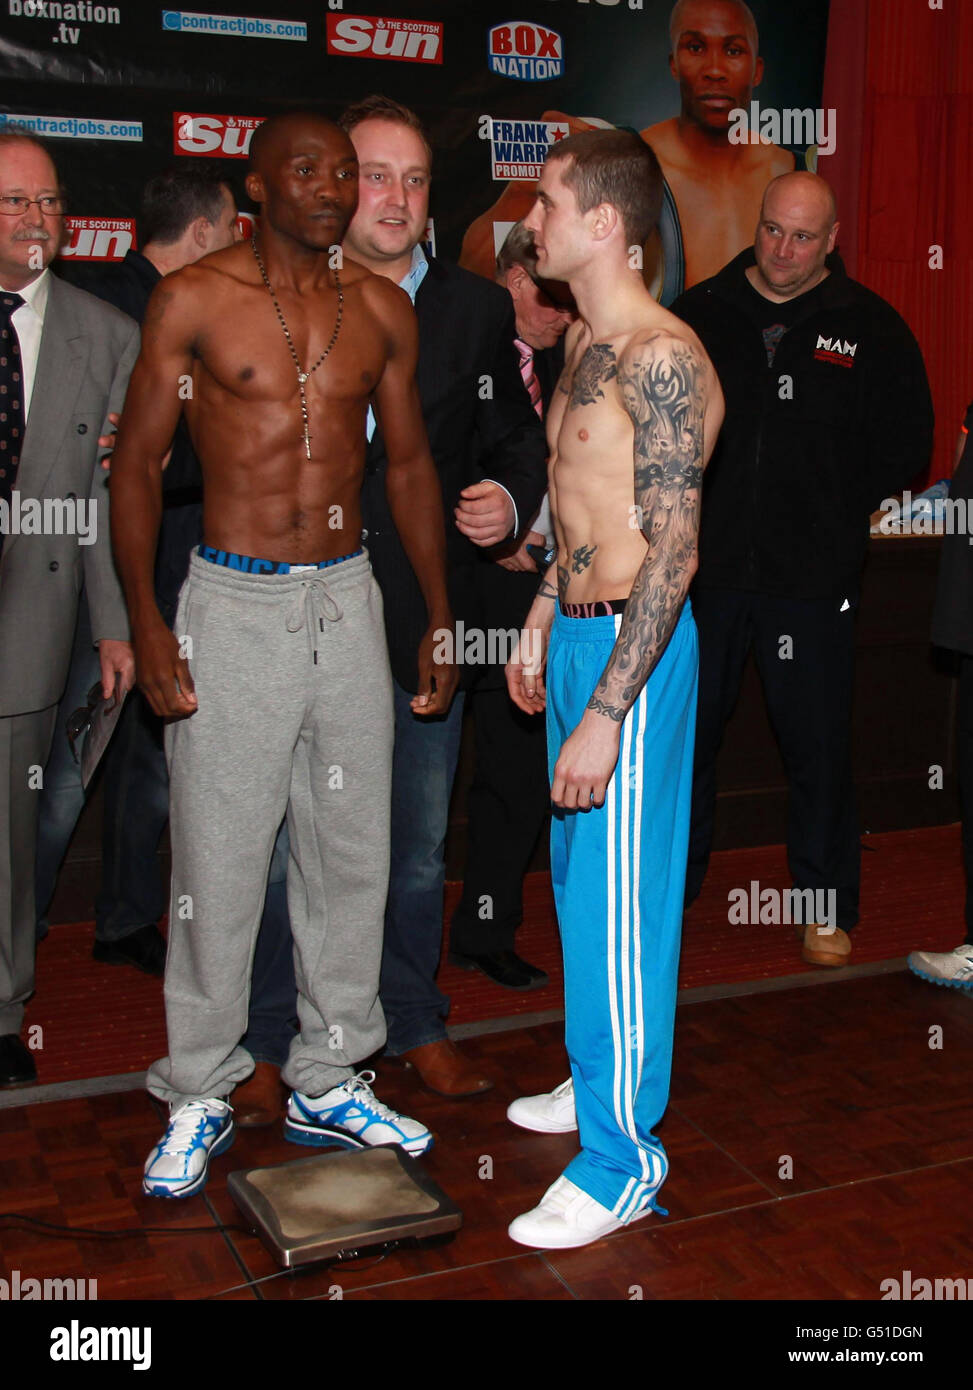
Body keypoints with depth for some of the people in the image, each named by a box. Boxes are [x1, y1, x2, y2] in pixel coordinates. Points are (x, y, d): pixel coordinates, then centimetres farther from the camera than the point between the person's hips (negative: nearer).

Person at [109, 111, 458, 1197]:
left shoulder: (382, 309, 8)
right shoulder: (191, 300, -2)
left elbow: (409, 464, 14)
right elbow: (136, 463, -2)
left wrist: (439, 617, 13)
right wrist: (146, 623, -11)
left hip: (348, 601, 4)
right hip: (232, 605, -3)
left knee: (350, 852, 9)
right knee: (216, 863, 2)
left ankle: (328, 1084, 25)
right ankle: (199, 1097, 20)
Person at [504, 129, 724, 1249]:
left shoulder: (660, 357, -18)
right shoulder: (586, 340, 13)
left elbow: (671, 551, -23)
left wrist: (604, 714, -25)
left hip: (633, 651, -10)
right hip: (579, 634, 10)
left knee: (619, 900, -2)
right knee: (579, 875, 19)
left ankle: (623, 1158, 13)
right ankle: (601, 1082, 37)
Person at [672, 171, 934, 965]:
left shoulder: (869, 327, 2)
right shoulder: (701, 313, 5)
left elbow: (906, 444, 7)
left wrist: (835, 506, 0)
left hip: (813, 576, -1)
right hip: (705, 566, 2)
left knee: (817, 744, 3)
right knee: (684, 732, 10)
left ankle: (827, 907, 19)